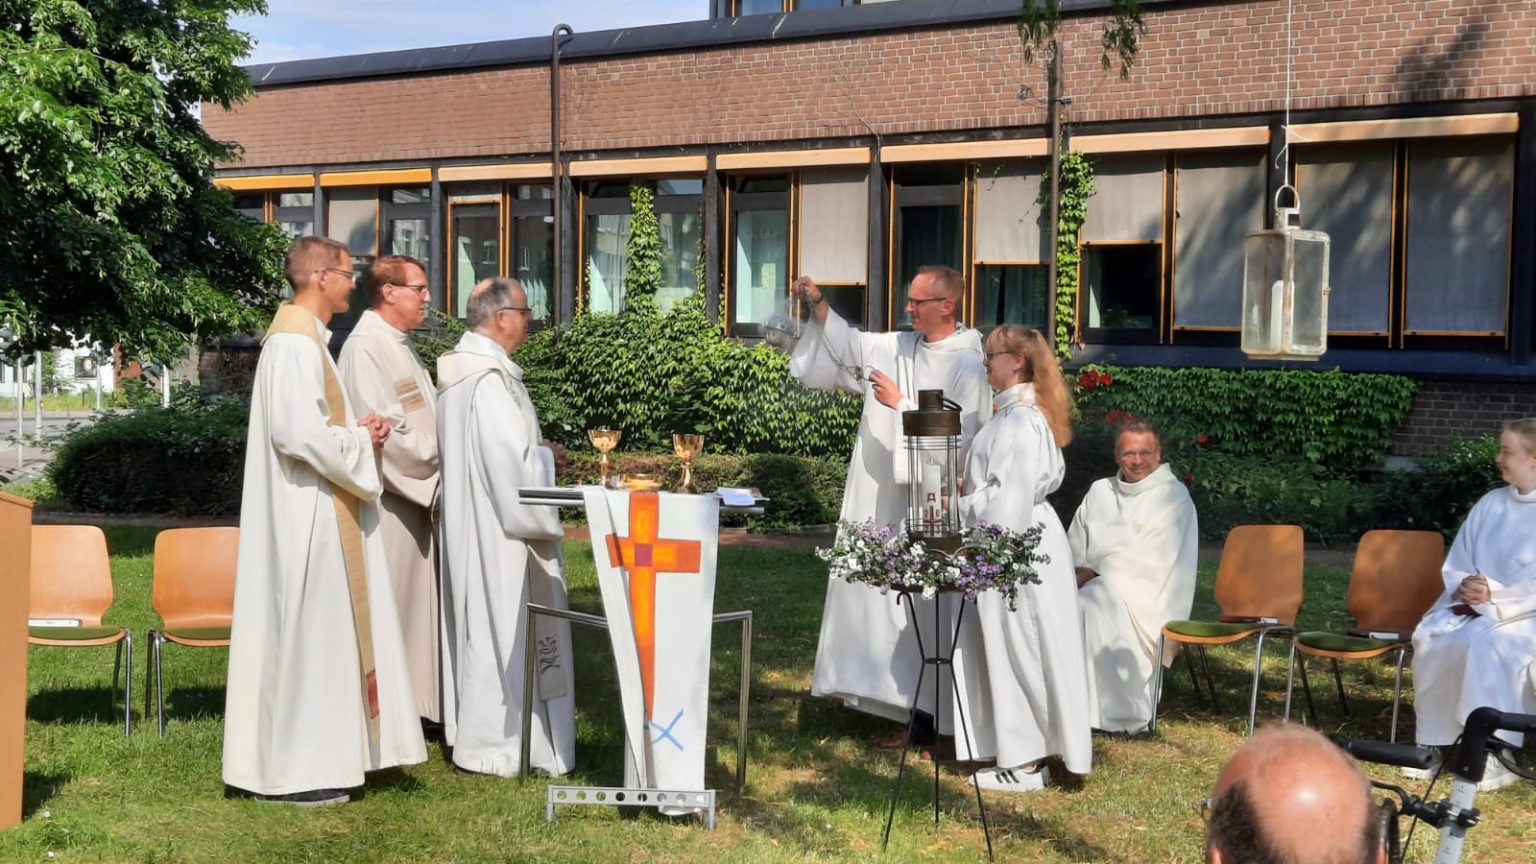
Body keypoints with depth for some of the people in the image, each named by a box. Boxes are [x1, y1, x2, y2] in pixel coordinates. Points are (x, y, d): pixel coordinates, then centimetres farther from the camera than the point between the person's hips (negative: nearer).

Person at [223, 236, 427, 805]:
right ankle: (292, 771, 3)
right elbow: (300, 432, -25)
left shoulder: (305, 337, 17)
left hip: (314, 511, 11)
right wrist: (361, 441, -10)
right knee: (305, 632, -5)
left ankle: (308, 757, 21)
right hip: (306, 515, -11)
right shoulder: (294, 342, -16)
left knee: (316, 631, 13)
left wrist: (357, 428, 8)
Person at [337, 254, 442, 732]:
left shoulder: (400, 347, 16)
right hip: (389, 500, -9)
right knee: (389, 605, -3)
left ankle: (418, 704, 20)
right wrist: (441, 457, -13)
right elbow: (382, 432, -21)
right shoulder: (365, 348, -14)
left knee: (418, 602, 13)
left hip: (416, 495, 9)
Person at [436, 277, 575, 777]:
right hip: (499, 527, -10)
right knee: (506, 629, -2)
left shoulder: (455, 370, 9)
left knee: (475, 620, 16)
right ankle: (497, 744, 5)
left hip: (466, 521, 10)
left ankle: (472, 730, 25)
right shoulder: (491, 376, -21)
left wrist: (539, 452, 15)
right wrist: (542, 522, -14)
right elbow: (510, 459, -23)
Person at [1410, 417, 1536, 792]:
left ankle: (1496, 756, -26)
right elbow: (1457, 561, 14)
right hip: (1473, 603, 5)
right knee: (1432, 636, -23)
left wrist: (1495, 597, -20)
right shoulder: (1490, 503, 12)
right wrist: (1464, 586, -7)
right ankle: (1432, 743, -14)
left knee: (1487, 642, -35)